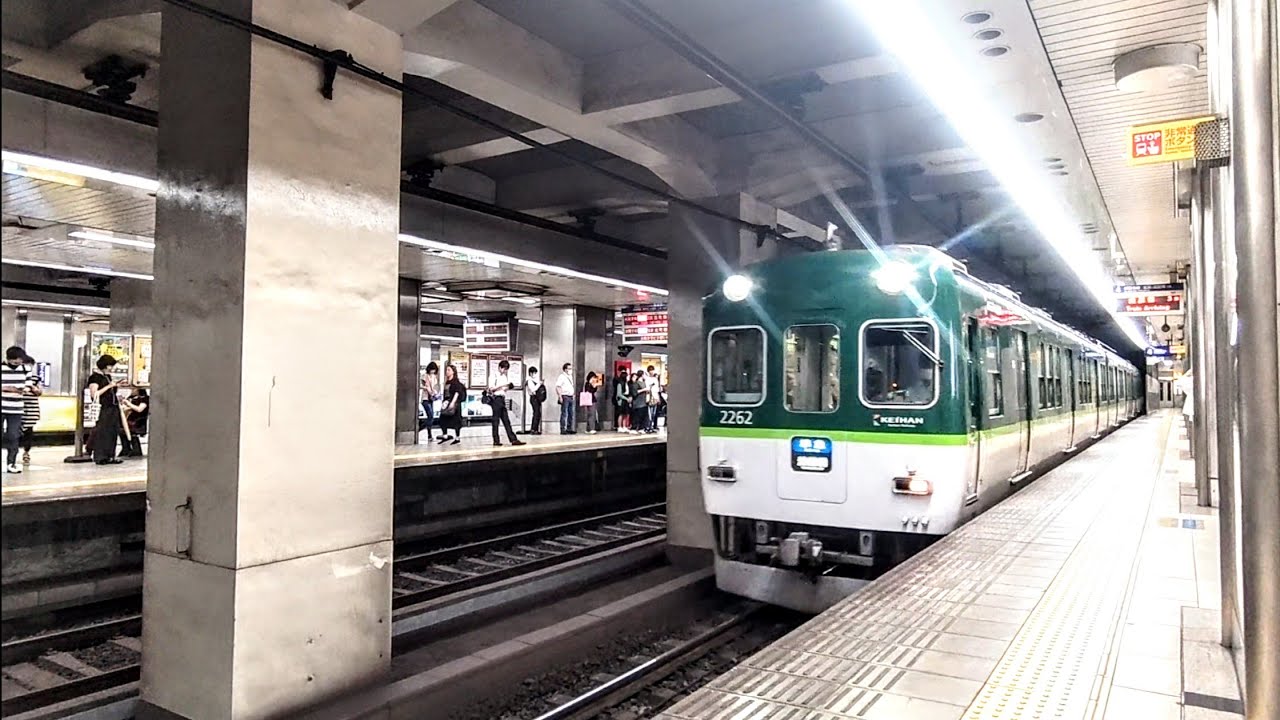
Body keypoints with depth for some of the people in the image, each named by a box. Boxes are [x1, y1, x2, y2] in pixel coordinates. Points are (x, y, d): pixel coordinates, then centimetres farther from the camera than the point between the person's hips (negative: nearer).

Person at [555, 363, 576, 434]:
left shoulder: (570, 376, 18)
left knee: (571, 414, 9)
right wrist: (560, 397, -20)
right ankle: (563, 430, -6)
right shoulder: (562, 377, -7)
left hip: (571, 397, 8)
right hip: (565, 397, -8)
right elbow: (558, 387, -14)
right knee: (564, 414, -8)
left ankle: (569, 429, 15)